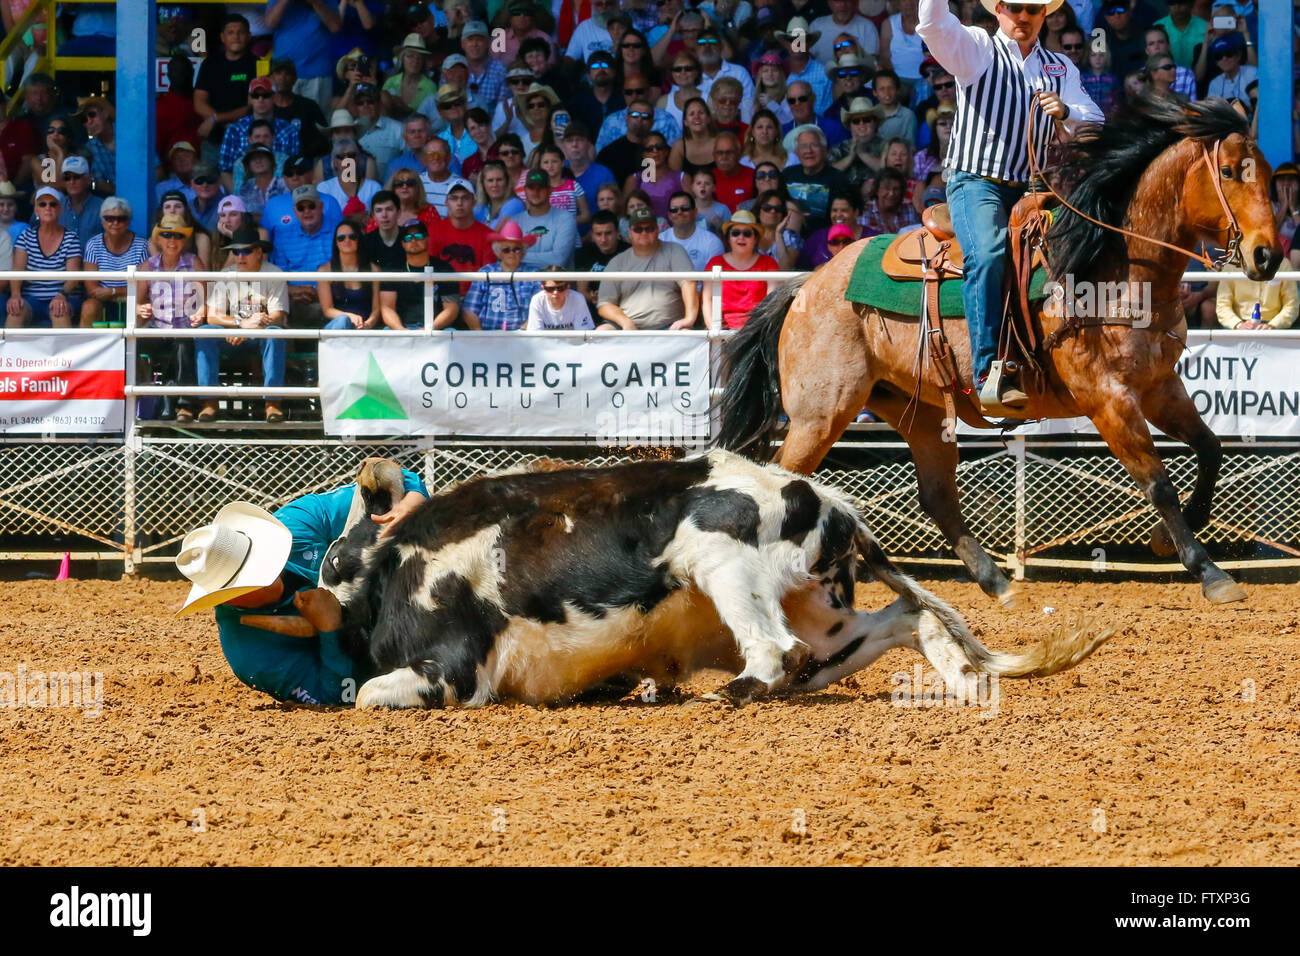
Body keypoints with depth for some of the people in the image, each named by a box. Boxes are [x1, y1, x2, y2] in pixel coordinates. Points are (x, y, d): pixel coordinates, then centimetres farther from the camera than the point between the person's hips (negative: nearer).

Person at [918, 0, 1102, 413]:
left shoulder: (1061, 70, 21)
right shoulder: (977, 50, 9)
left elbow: (1094, 127, 14)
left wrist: (1065, 113, -7)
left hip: (1030, 189, 5)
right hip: (976, 182, -5)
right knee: (988, 254, -31)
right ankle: (989, 374, -38)